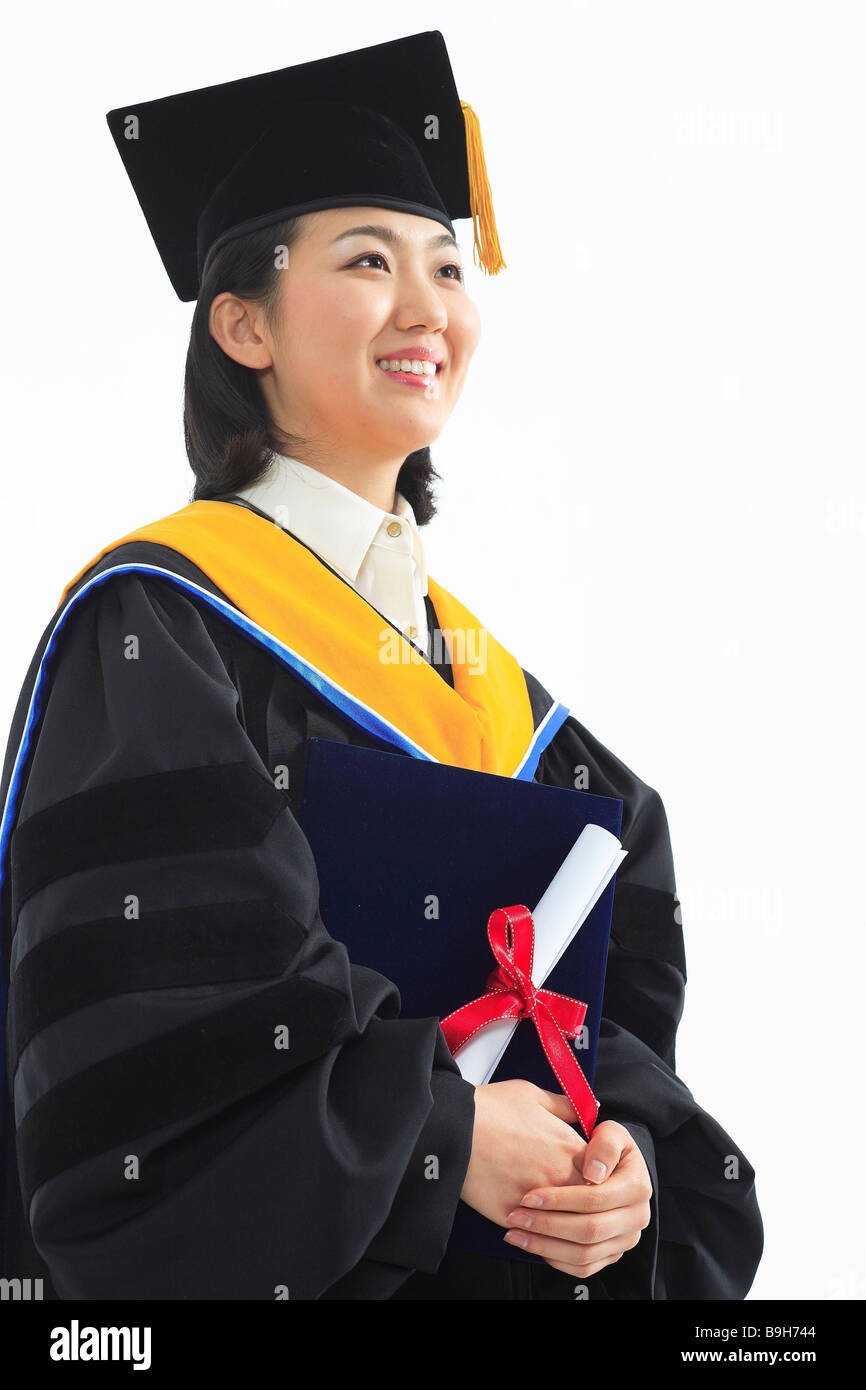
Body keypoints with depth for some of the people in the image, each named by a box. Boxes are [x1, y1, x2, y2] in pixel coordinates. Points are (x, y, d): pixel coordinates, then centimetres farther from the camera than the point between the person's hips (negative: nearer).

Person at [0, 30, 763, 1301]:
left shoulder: (470, 657, 9)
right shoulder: (155, 627, -12)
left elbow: (614, 971, 7)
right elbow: (131, 1029, -19)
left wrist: (622, 1150, -11)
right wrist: (445, 1137, -19)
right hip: (255, 1254, -6)